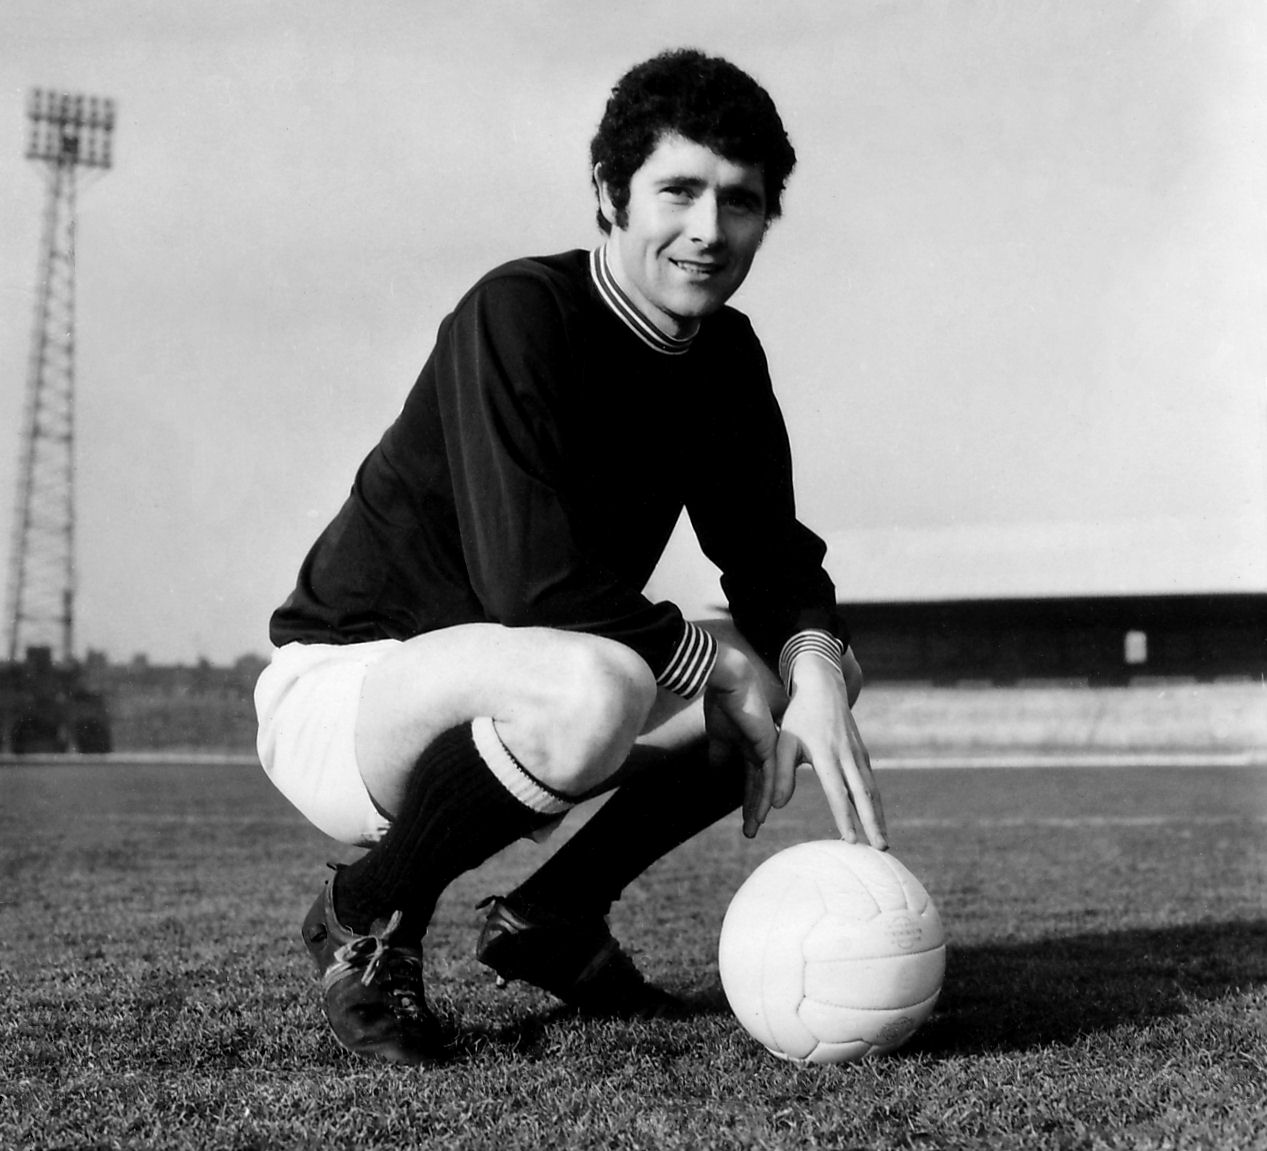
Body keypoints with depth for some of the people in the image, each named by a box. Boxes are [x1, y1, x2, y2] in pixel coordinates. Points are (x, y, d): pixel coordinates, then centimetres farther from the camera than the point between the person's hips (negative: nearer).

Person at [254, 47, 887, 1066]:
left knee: (822, 665, 3)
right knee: (591, 687, -39)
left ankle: (554, 913, 9)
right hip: (339, 681, -8)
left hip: (512, 694, 8)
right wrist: (718, 662, -19)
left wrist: (812, 670, -20)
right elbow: (536, 583, -32)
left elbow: (773, 558, 3)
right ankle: (367, 920, -10)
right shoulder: (518, 315, -22)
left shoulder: (726, 358, 3)